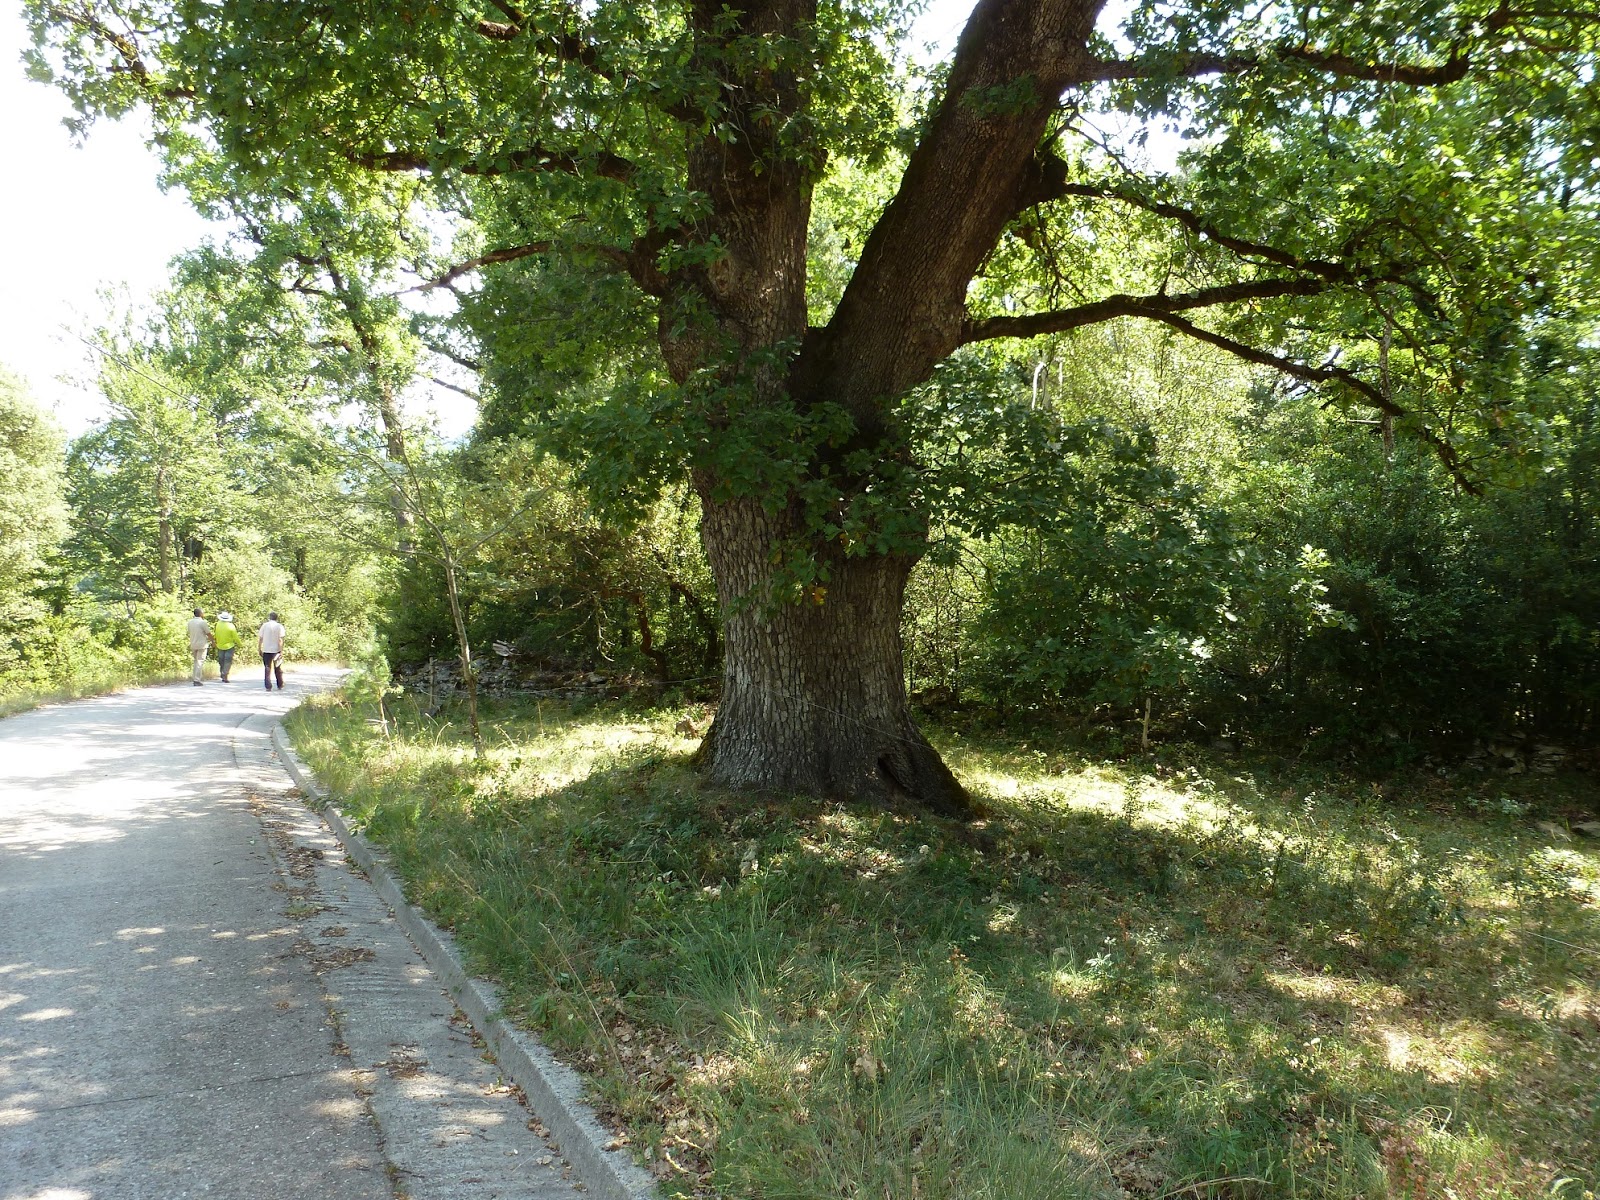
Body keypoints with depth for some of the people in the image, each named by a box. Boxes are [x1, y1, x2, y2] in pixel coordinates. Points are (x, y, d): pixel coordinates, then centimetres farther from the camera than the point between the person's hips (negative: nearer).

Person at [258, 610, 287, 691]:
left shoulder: (264, 626, 1)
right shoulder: (279, 627, -3)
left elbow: (260, 639, 1)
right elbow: (280, 640, -9)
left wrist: (259, 650, 9)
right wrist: (281, 652, -8)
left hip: (266, 651, 0)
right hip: (276, 650, 0)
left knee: (267, 669, 5)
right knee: (278, 669, 12)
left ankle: (268, 687, 0)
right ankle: (280, 686, 18)